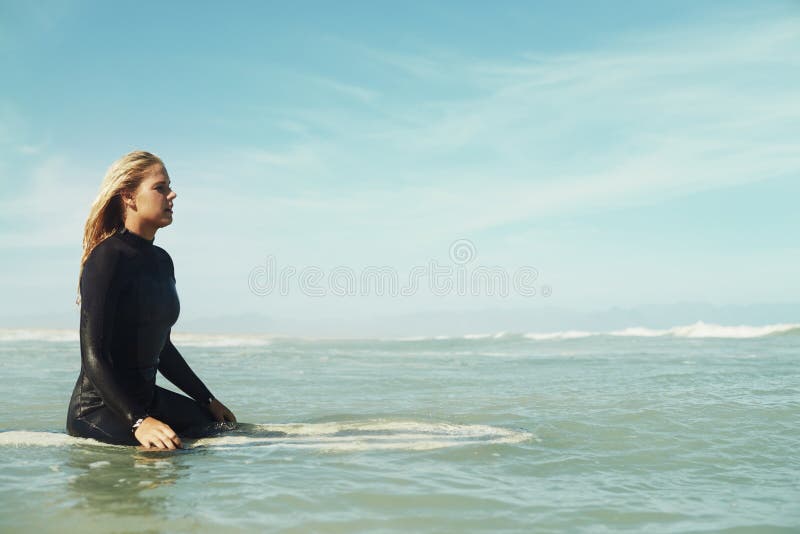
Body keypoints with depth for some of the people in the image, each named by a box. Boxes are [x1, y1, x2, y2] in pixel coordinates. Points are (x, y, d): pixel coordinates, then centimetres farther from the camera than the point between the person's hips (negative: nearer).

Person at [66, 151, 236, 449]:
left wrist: (208, 400, 19)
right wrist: (139, 421, -31)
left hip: (146, 397, 8)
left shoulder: (161, 260, 12)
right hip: (99, 406, -8)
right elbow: (94, 356, -22)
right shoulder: (109, 257, -15)